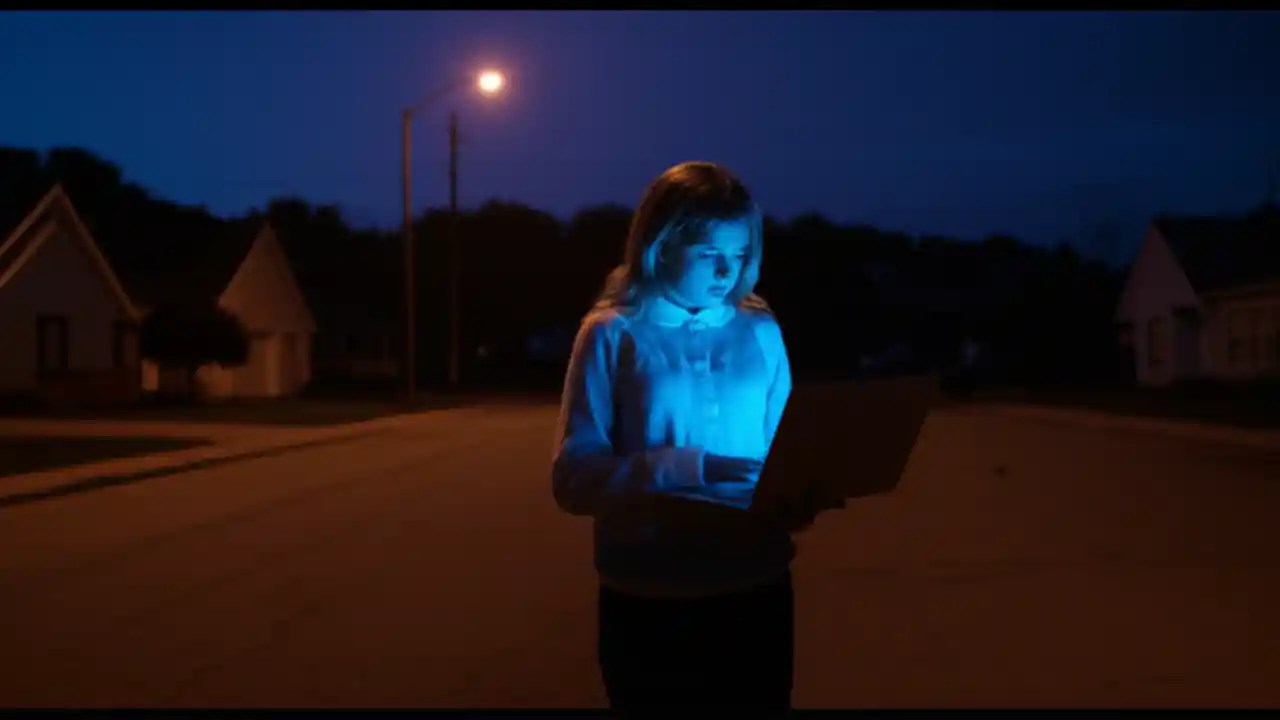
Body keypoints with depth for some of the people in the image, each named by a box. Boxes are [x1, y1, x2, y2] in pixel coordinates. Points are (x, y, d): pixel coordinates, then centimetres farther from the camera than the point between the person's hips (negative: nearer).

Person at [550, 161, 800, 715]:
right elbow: (573, 478, -11)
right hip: (649, 603, -3)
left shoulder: (761, 332, 6)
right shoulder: (613, 335, -4)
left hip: (757, 591, 3)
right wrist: (693, 469, -21)